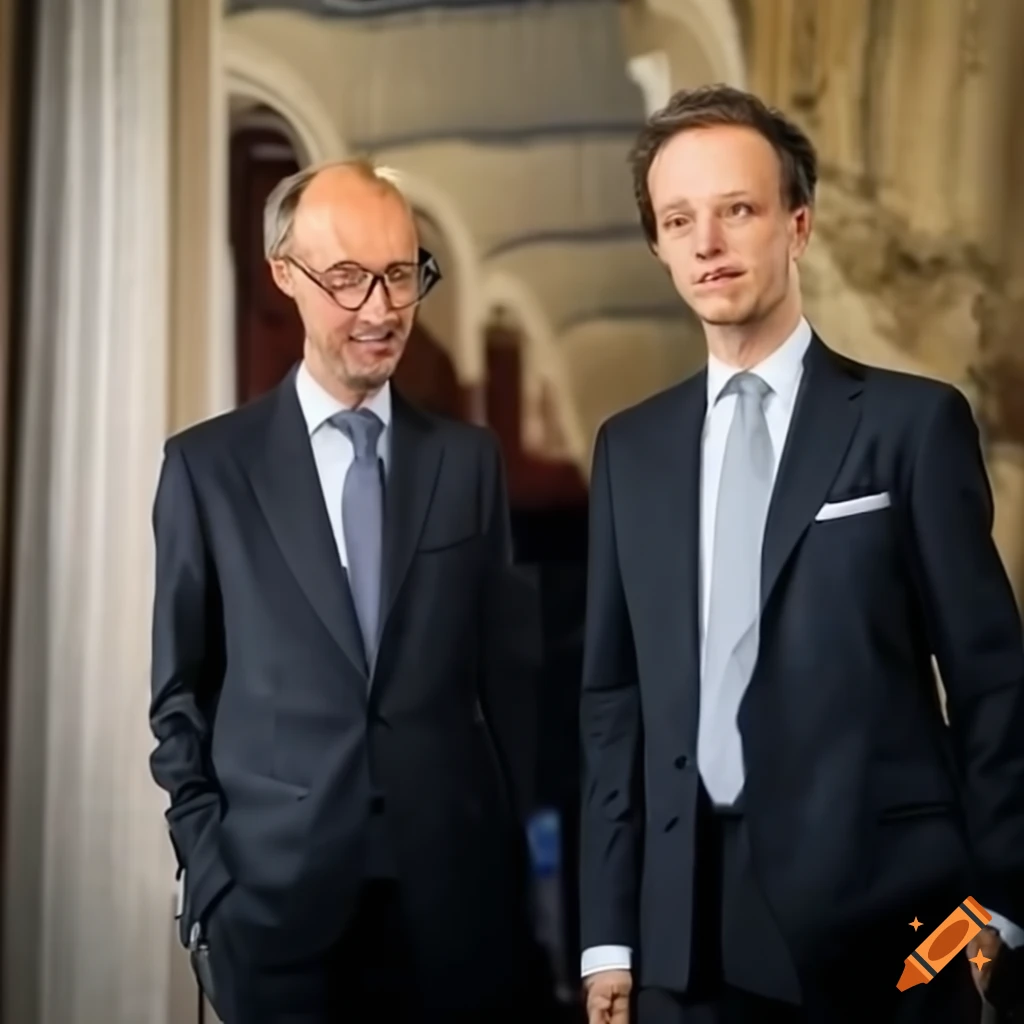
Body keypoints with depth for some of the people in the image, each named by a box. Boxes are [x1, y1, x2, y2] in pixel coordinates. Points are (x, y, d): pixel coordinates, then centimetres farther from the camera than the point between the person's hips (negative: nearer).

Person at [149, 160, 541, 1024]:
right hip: (274, 897, -1)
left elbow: (504, 676, 8)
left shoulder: (469, 460, 6)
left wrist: (517, 869, 6)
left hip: (454, 900, 2)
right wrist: (209, 875, -3)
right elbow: (182, 693, 4)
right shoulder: (207, 465, 1)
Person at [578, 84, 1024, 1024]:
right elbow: (614, 697, 10)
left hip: (878, 914, -3)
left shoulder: (914, 422, -1)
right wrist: (609, 929, 6)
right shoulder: (630, 449, 10)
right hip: (690, 927, 3)